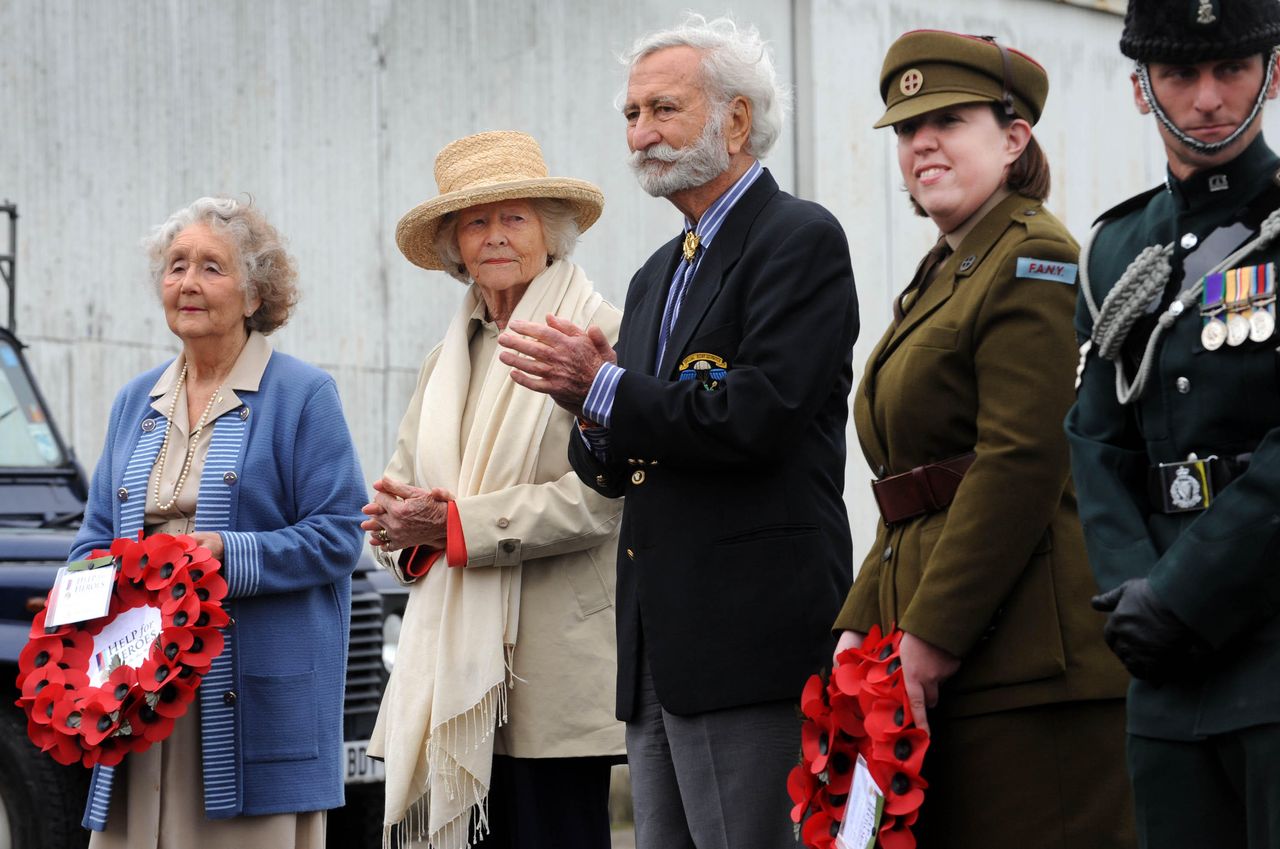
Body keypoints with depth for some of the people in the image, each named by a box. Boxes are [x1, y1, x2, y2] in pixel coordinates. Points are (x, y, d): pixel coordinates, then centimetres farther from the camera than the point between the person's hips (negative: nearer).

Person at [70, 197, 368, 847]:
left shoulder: (302, 395, 0)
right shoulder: (135, 402, 17)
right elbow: (97, 533, 19)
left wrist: (229, 555, -19)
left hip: (257, 690, -5)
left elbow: (336, 537, -7)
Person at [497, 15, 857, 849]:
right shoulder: (658, 275, 22)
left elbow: (758, 418, -19)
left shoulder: (800, 240, -6)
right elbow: (615, 465, 19)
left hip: (752, 639, -9)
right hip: (659, 648, 9)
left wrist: (603, 388, -12)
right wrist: (585, 400, -3)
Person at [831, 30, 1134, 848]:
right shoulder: (942, 276, 22)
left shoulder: (1034, 261, -7)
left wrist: (929, 642, -17)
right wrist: (861, 629, 10)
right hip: (942, 670, 9)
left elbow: (1020, 467, -16)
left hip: (1025, 666, -9)